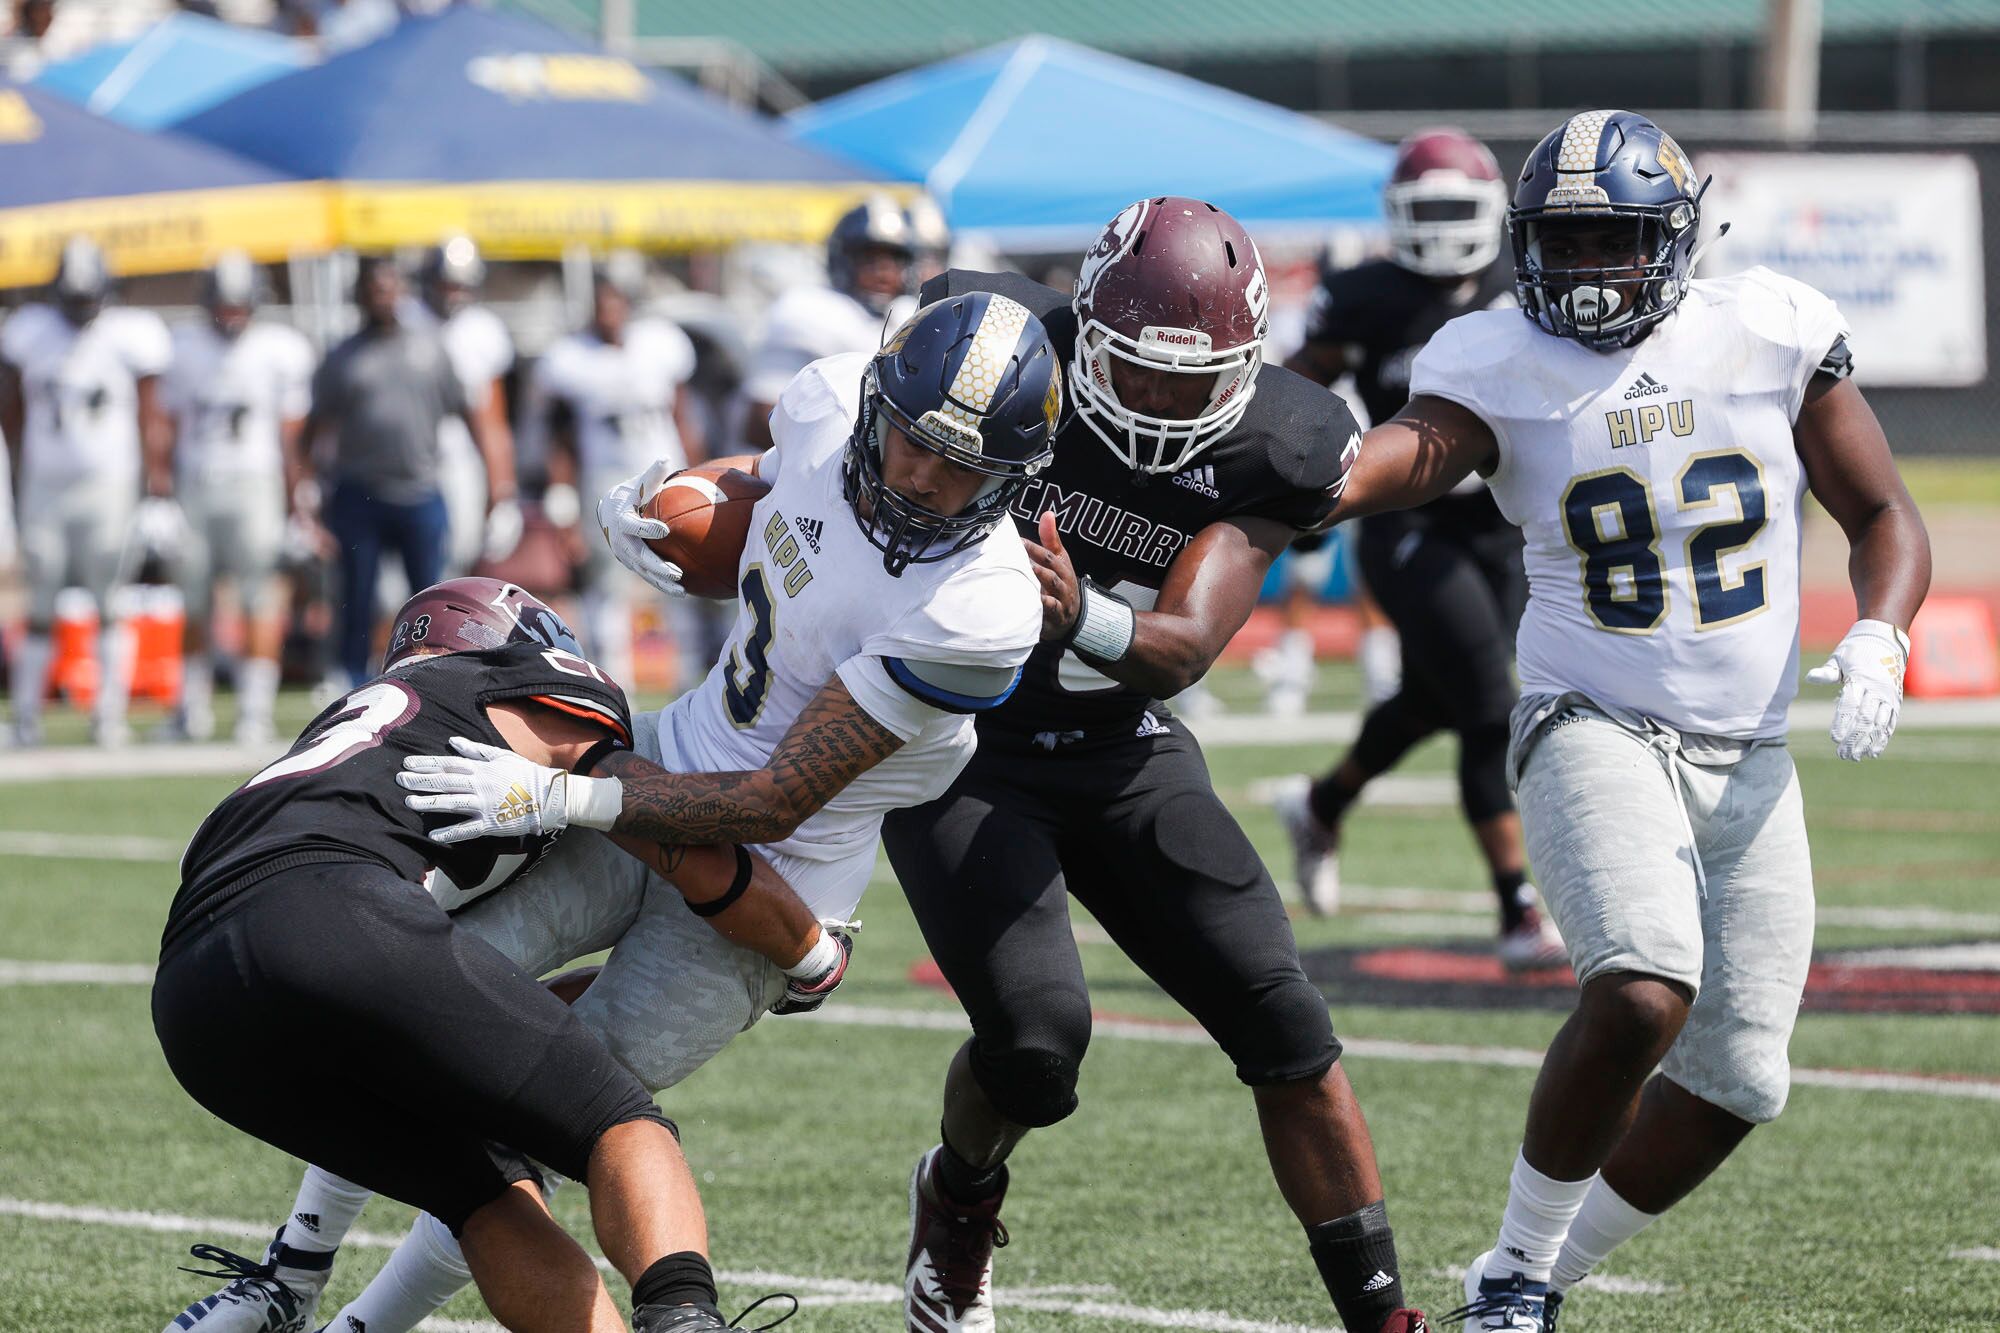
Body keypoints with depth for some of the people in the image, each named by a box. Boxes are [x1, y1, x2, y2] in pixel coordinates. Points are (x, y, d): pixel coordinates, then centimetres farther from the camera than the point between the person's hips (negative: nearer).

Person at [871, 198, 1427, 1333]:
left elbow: (1184, 649, -23)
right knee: (1037, 1039, -19)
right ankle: (960, 1196, 17)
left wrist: (1083, 620, -42)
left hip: (1128, 756, 3)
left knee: (1284, 1022, -8)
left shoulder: (1269, 449, -13)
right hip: (962, 752, -3)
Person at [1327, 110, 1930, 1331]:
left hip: (1750, 763, 4)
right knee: (1643, 994, -28)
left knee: (1735, 1085, 5)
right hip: (1596, 733, -4)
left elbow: (1885, 519, 7)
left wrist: (1878, 641, -13)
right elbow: (1408, 451, -25)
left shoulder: (1773, 336, -1)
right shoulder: (1502, 368, -5)